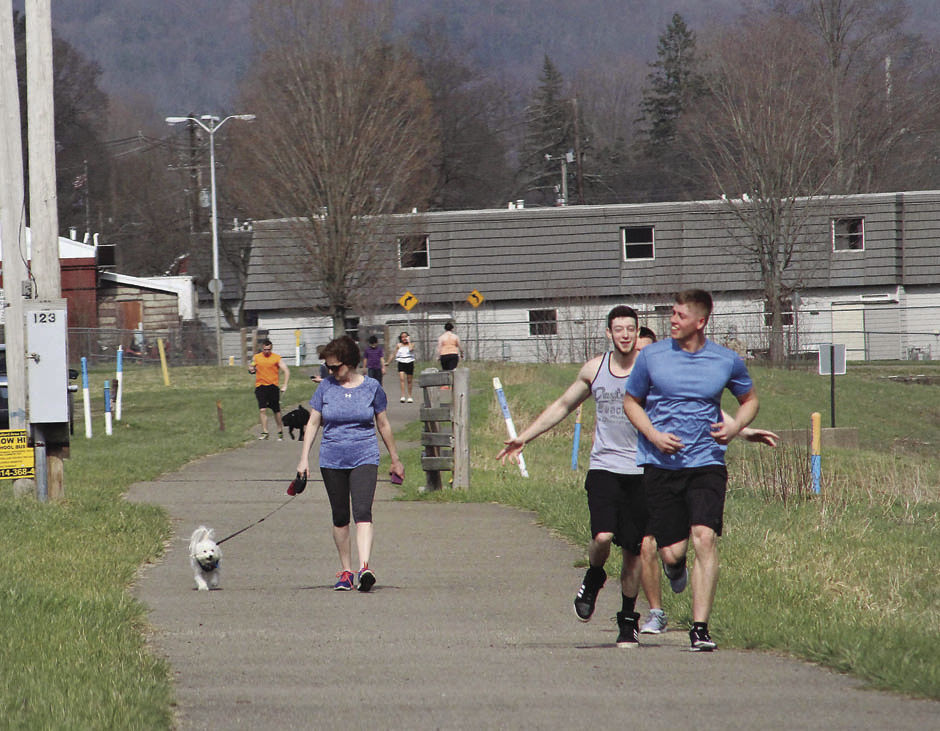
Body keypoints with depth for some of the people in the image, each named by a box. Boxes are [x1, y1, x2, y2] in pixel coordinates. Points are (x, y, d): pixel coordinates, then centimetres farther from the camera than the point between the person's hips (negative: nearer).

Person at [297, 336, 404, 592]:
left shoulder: (371, 387, 2)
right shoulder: (326, 388, 4)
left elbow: (383, 425, 12)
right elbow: (313, 423, 9)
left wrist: (395, 460, 18)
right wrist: (304, 458, 2)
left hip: (364, 458, -2)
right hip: (332, 460, 2)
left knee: (362, 512, -18)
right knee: (340, 517, 7)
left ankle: (365, 568, -29)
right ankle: (345, 571, 17)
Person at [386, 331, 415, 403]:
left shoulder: (411, 344, 4)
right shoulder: (399, 345, 9)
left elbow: (411, 349, -19)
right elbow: (394, 355, 18)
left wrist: (409, 341, -7)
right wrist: (389, 362, 22)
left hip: (409, 363, 0)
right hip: (401, 363, 0)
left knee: (409, 380, 7)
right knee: (402, 378, -17)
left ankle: (409, 396, 19)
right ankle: (403, 396, -23)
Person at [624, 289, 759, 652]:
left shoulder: (727, 361, 3)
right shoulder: (651, 356, 2)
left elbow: (749, 399, 20)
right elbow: (631, 401, 13)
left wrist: (736, 425, -1)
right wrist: (654, 435, -5)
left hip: (706, 463, 0)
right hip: (661, 464, 0)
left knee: (704, 537, -18)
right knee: (672, 552, -4)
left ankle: (700, 626, -14)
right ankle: (676, 567, 37)